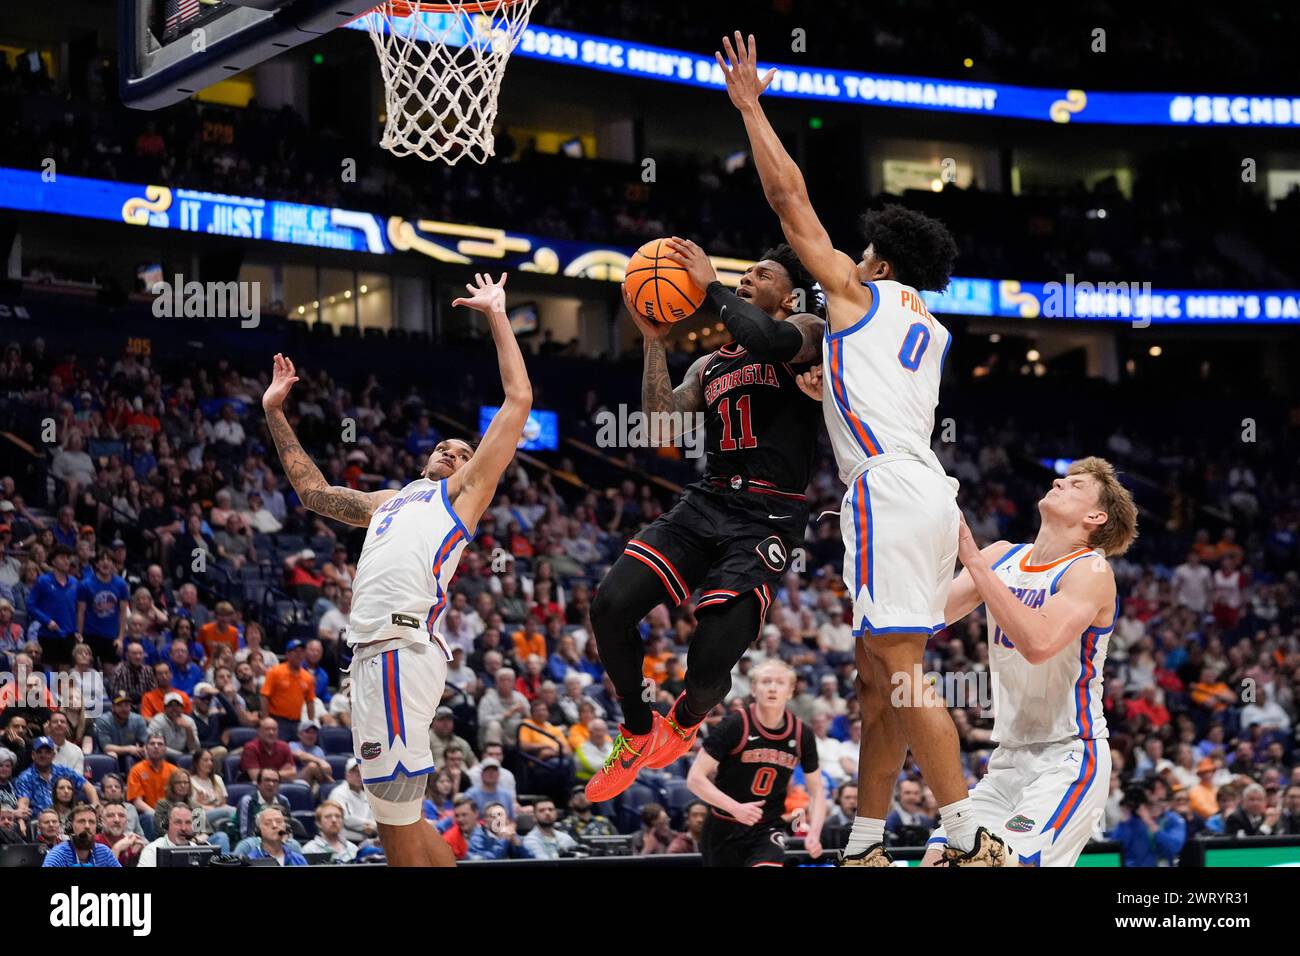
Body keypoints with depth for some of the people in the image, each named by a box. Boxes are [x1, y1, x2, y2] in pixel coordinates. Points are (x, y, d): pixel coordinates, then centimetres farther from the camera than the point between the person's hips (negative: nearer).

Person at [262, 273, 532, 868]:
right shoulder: (388, 503, 34)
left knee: (396, 822, -13)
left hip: (401, 650, -8)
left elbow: (518, 400, 9)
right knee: (397, 818, 9)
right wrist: (275, 414, 44)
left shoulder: (463, 491, 14)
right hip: (374, 652, 8)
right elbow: (312, 489, 46)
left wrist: (496, 315, 13)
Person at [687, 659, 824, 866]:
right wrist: (735, 808, -27)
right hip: (723, 829, -1)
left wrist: (814, 833, -9)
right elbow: (695, 778, -15)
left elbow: (816, 790, 9)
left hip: (768, 829, 1)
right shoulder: (735, 725, -14)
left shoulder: (801, 734, -3)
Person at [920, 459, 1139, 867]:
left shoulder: (1091, 570, -12)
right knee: (941, 858, -2)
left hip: (1068, 758, -7)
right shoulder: (1001, 557, 8)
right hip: (1008, 758, 7)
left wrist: (973, 558, -27)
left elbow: (1039, 643, -28)